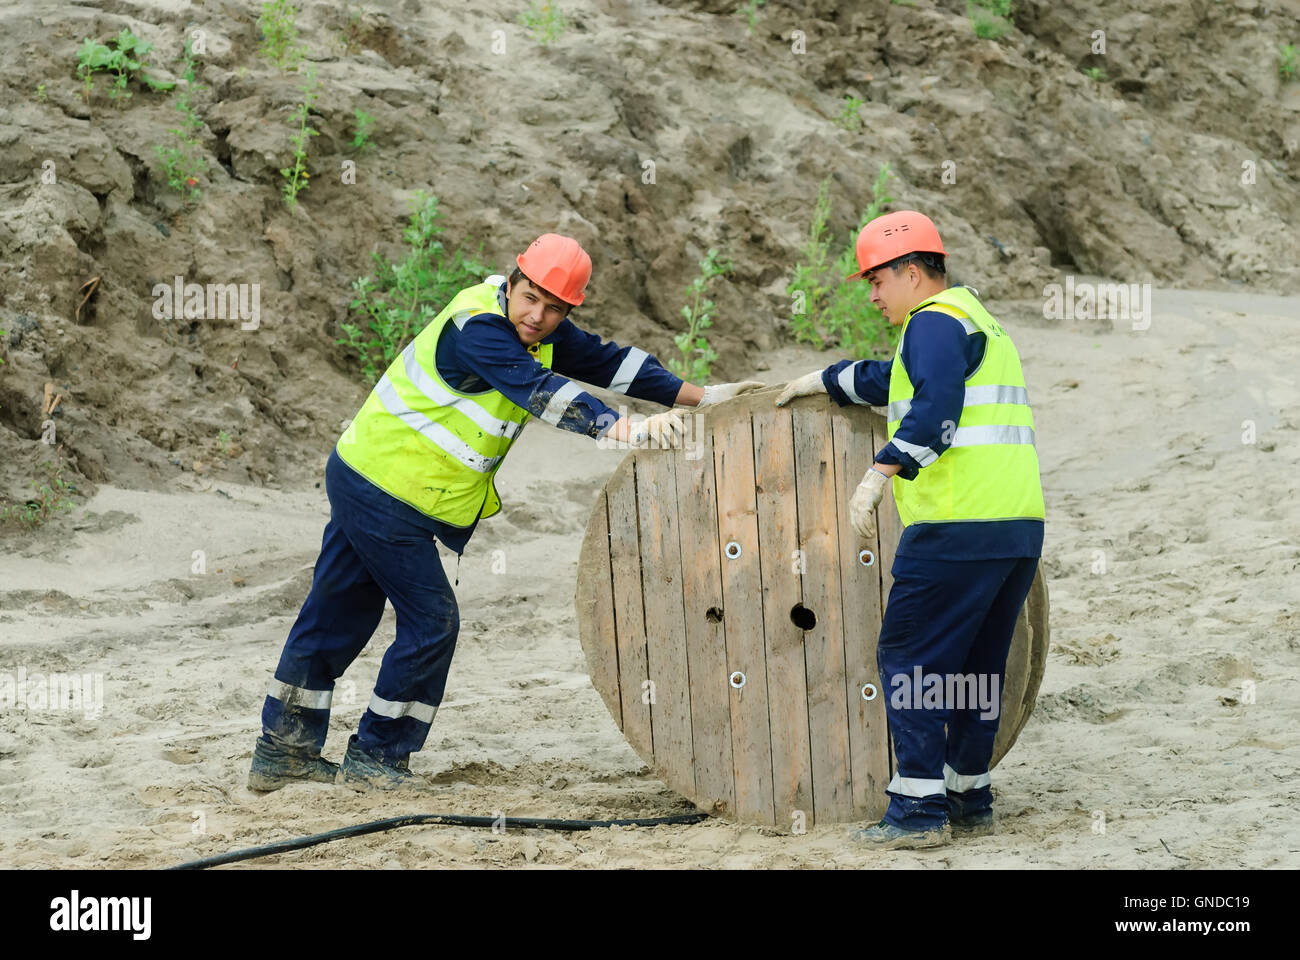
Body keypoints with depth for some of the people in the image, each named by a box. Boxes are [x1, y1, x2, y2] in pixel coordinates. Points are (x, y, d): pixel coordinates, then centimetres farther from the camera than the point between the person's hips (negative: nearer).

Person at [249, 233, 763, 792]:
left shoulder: (539, 331, 4)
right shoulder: (478, 330, -25)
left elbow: (603, 361, 6)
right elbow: (539, 392, -37)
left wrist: (698, 395, -2)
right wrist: (622, 429, -47)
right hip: (385, 493, -10)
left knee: (337, 616, 15)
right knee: (431, 622, -2)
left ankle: (282, 753, 25)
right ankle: (373, 760, 10)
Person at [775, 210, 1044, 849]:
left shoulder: (936, 322, -6)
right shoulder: (976, 321, 26)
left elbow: (936, 408, -24)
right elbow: (892, 380, 41)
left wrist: (881, 471, -29)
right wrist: (817, 382, 48)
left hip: (957, 529, -10)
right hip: (1019, 526, 10)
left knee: (907, 658, -4)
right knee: (976, 666, 16)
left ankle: (919, 810, -6)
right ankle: (970, 801, 20)